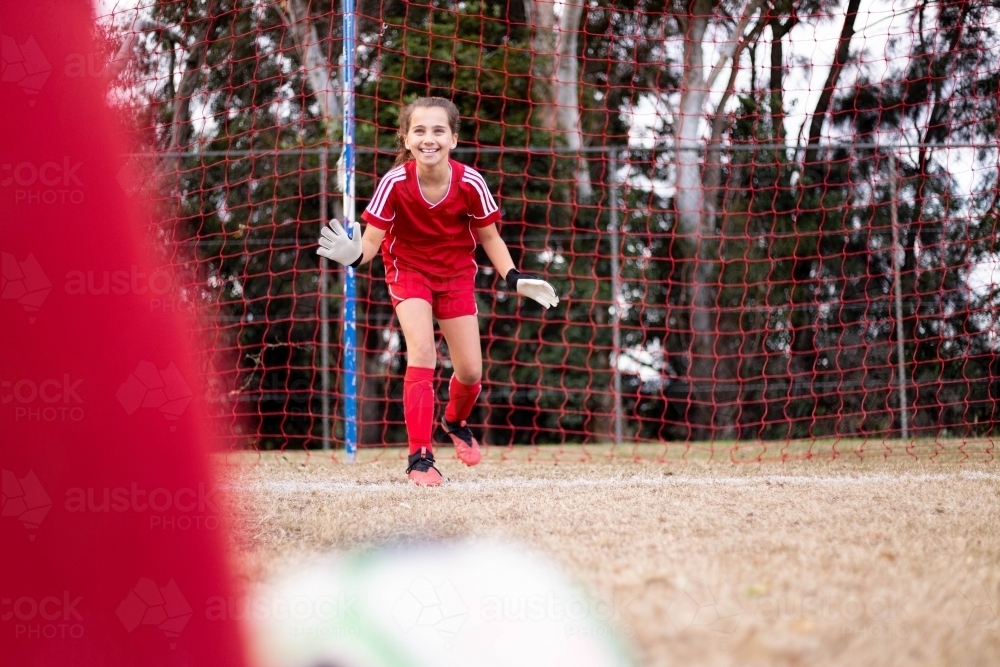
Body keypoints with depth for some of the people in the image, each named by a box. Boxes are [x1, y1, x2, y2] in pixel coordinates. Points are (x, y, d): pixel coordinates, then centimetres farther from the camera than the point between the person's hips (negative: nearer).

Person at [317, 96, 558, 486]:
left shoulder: (470, 183, -23)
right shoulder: (395, 183, -27)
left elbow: (489, 238, -6)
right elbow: (373, 238, -21)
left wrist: (514, 278, -17)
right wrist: (354, 254, -43)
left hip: (457, 272, 2)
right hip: (408, 268, -2)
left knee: (470, 372, 3)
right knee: (421, 351, -23)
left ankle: (455, 422, 39)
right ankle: (420, 457, -16)